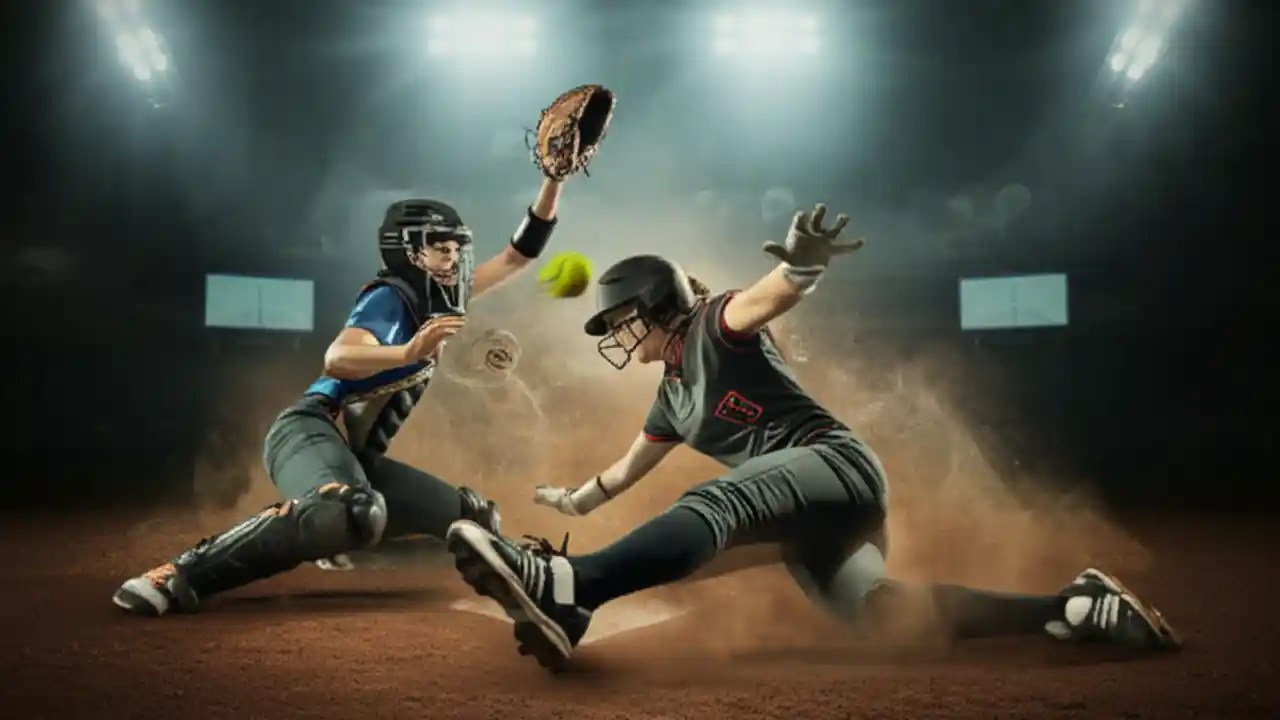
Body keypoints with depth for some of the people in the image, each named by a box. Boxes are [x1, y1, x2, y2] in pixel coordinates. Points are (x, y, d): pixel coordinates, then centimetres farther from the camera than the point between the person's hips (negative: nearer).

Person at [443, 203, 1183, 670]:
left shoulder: (718, 326, 0)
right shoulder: (673, 395, 25)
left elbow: (776, 294, -23)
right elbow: (627, 470, 41)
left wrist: (803, 265, -47)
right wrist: (574, 500, 53)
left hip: (836, 463, -8)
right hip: (809, 524, 8)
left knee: (711, 504, -34)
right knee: (885, 611, -15)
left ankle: (563, 588, -58)